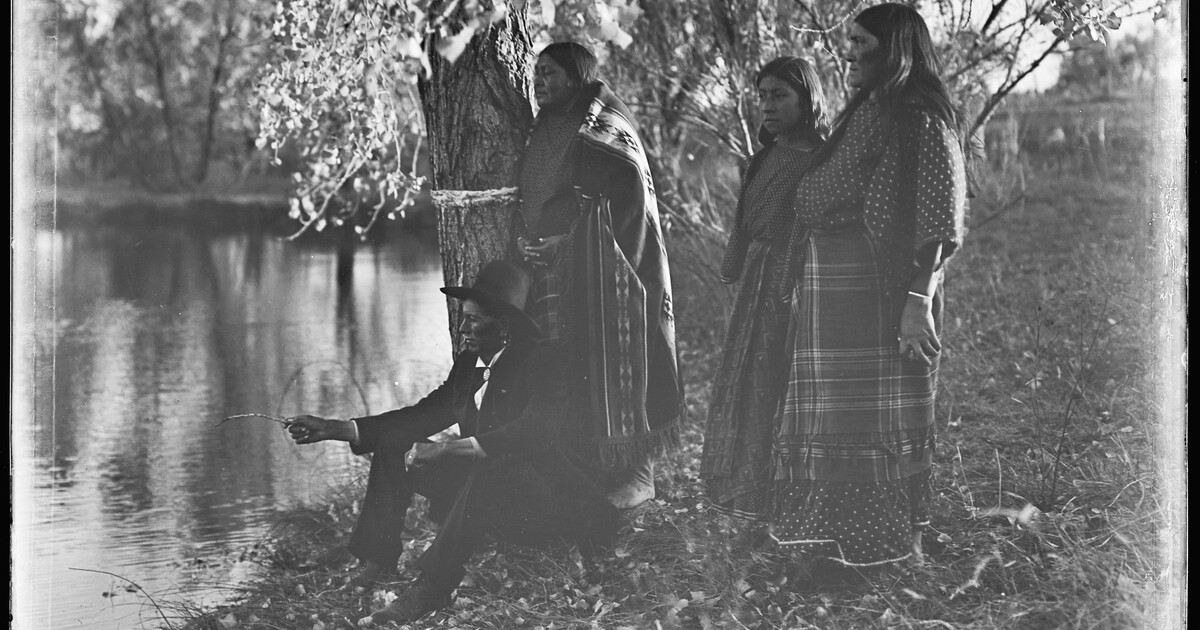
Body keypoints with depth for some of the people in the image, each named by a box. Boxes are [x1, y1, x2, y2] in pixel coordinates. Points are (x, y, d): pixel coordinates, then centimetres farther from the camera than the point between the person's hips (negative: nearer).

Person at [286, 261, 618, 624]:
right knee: (394, 448, 3)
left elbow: (535, 431, -32)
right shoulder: (468, 363, 7)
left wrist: (448, 449, -33)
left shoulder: (544, 359, -17)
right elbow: (423, 416, 10)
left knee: (491, 471, -40)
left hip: (547, 500, -9)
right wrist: (333, 430, 4)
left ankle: (432, 588, -32)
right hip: (484, 486, 9)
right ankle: (377, 560, -1)